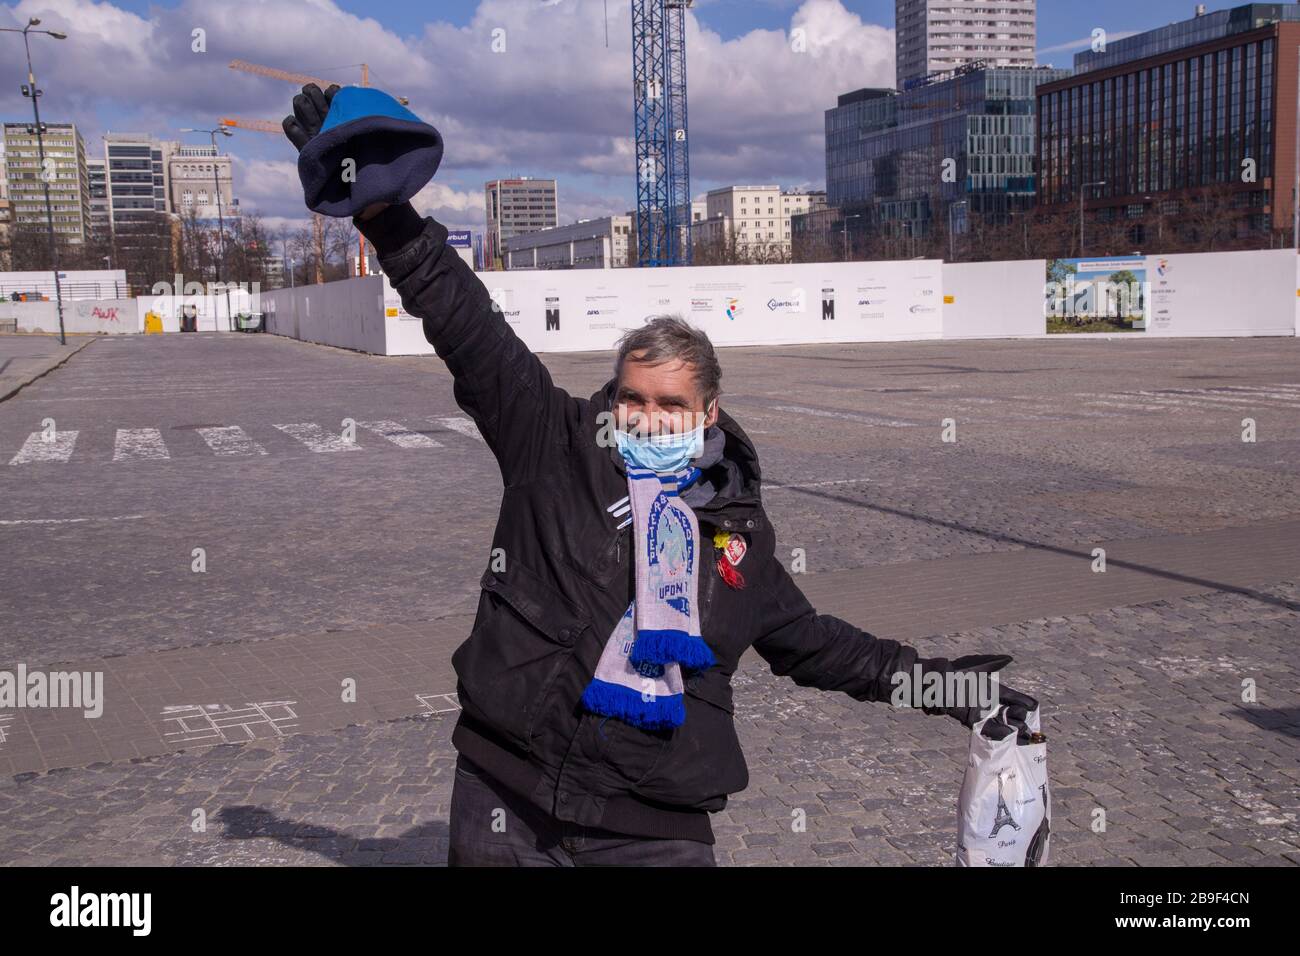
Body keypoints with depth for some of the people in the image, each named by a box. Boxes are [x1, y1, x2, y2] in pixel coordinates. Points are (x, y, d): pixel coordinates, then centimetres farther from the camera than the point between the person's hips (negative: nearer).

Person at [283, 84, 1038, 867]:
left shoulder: (741, 531, 7)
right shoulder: (555, 446, -1)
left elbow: (805, 638, 21)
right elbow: (467, 325, -8)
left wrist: (926, 679, 19)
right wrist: (383, 208, -15)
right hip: (508, 803, -1)